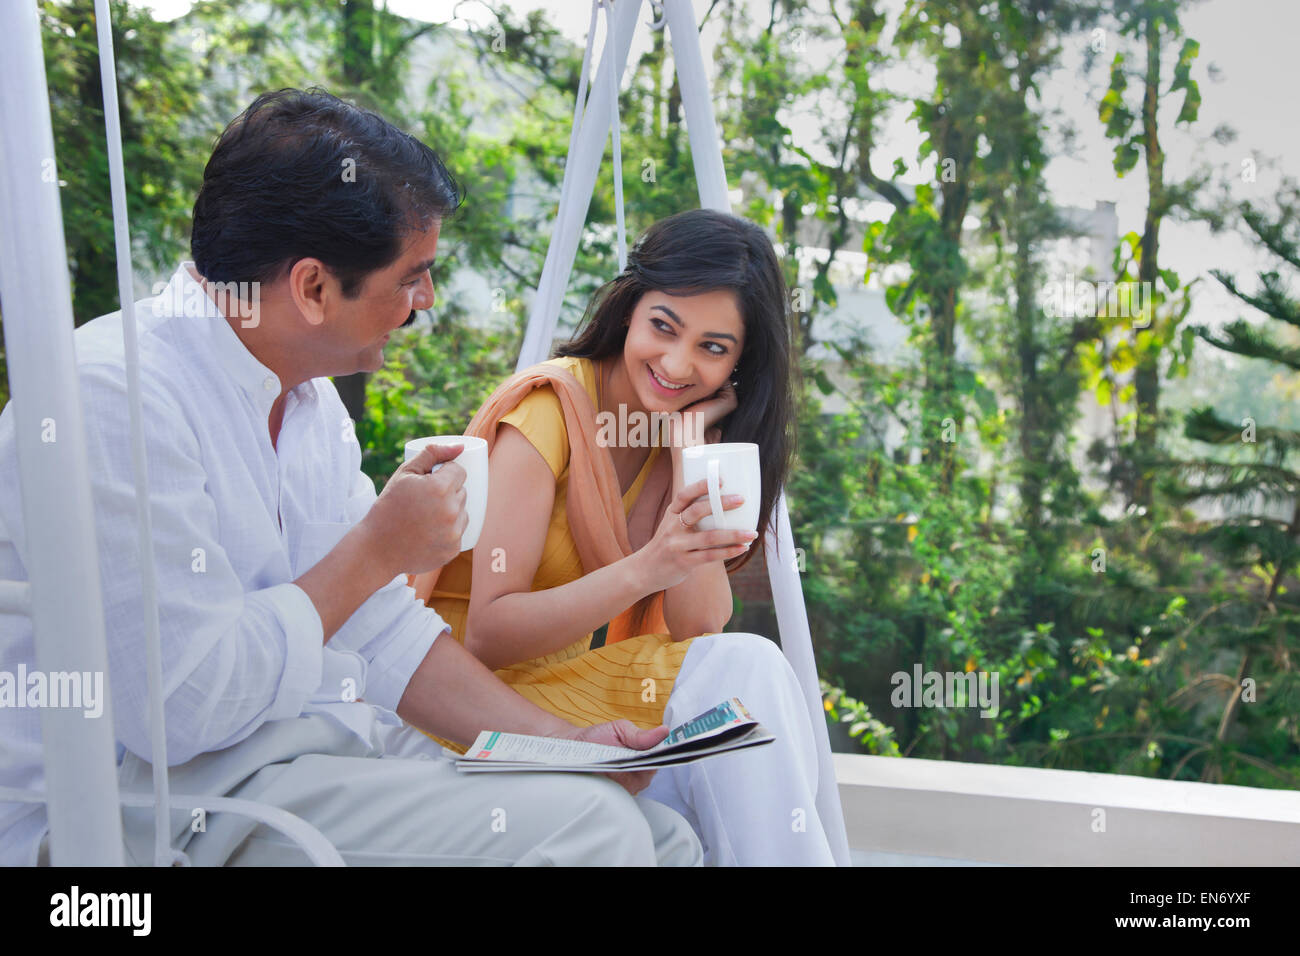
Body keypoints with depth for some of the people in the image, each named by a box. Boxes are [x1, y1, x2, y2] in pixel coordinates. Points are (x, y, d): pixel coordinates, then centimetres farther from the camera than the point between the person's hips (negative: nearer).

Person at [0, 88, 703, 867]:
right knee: (588, 833, -22)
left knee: (667, 838, -4)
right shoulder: (114, 399, -18)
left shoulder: (310, 397, 11)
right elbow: (183, 709, -23)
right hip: (165, 803, -8)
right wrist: (379, 549, -13)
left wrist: (563, 743, 3)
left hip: (338, 746, 8)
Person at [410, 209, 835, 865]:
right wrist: (643, 570, -33)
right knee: (742, 672, -23)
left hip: (569, 680, 6)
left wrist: (689, 444, -13)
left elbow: (699, 627, -8)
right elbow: (485, 635, -19)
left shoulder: (691, 435, 5)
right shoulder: (548, 407, -14)